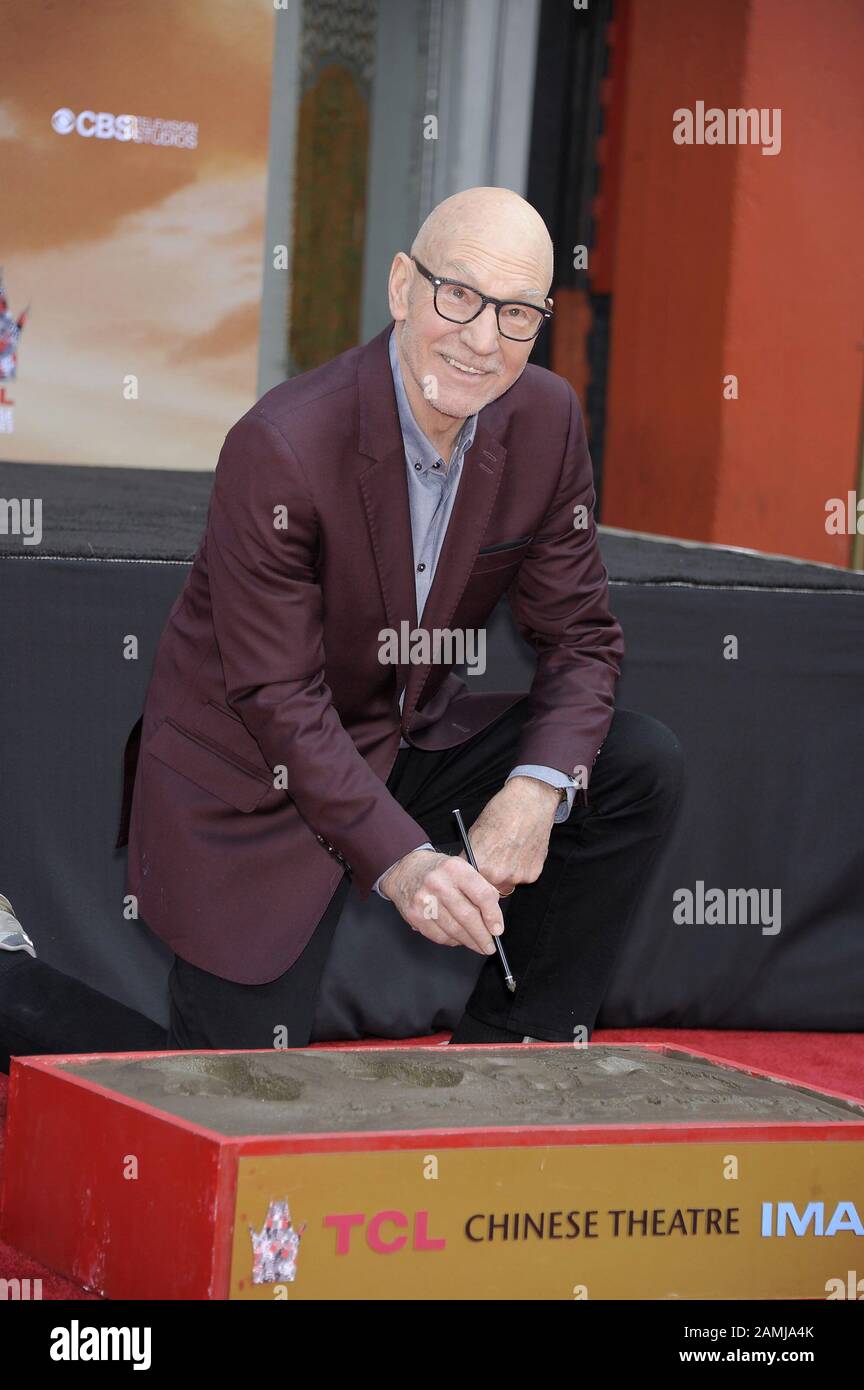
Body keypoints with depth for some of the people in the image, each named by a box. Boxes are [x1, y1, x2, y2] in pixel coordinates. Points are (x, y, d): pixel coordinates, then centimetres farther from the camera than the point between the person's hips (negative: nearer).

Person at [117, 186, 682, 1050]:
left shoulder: (547, 420, -7)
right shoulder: (280, 448, -25)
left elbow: (579, 635, -1)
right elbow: (277, 699, -23)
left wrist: (538, 789, -21)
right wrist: (397, 858, -34)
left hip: (411, 746, 6)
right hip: (255, 782, -6)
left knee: (640, 766, -11)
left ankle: (507, 1052, 0)